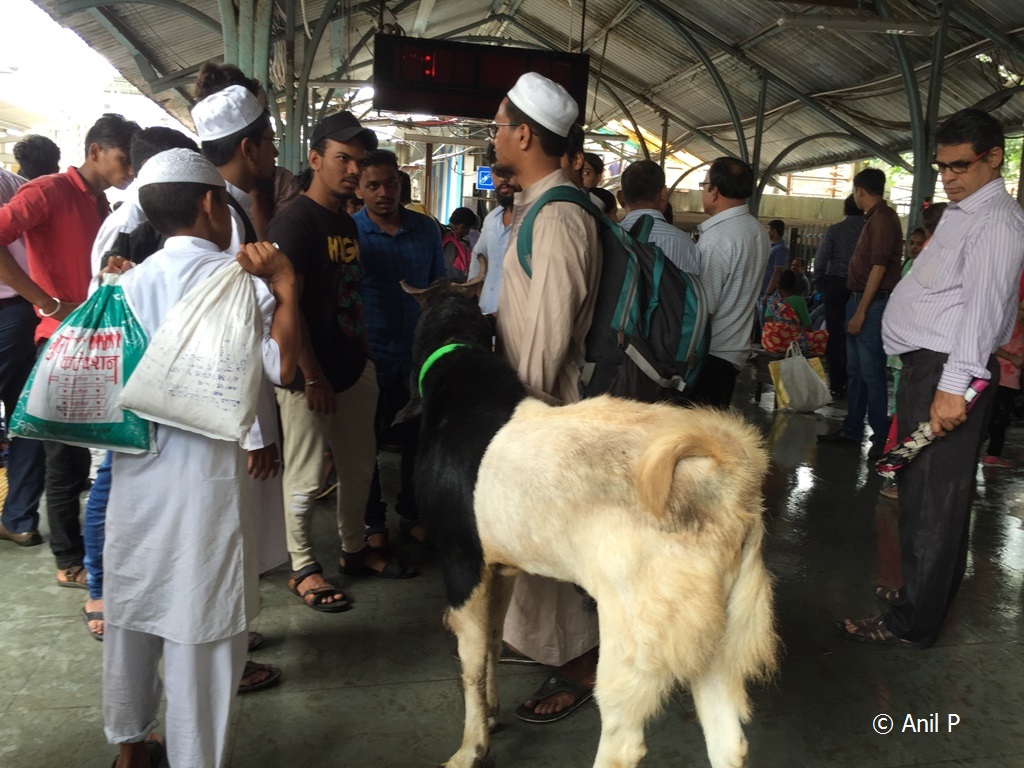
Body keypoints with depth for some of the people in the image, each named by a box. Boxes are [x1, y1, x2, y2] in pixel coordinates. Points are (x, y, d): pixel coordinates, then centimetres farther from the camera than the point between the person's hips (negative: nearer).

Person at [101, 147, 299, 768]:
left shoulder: (132, 281, 7)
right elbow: (280, 365, -16)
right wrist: (285, 287, -11)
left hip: (137, 464, 6)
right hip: (205, 467, -6)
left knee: (132, 606, 18)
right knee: (200, 621, 4)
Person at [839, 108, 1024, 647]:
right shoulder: (960, 213, 21)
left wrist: (954, 384, -30)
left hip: (950, 372, -10)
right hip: (927, 366, 10)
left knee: (932, 501, -5)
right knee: (918, 487, 18)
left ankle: (913, 623, 3)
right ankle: (932, 592, 33)